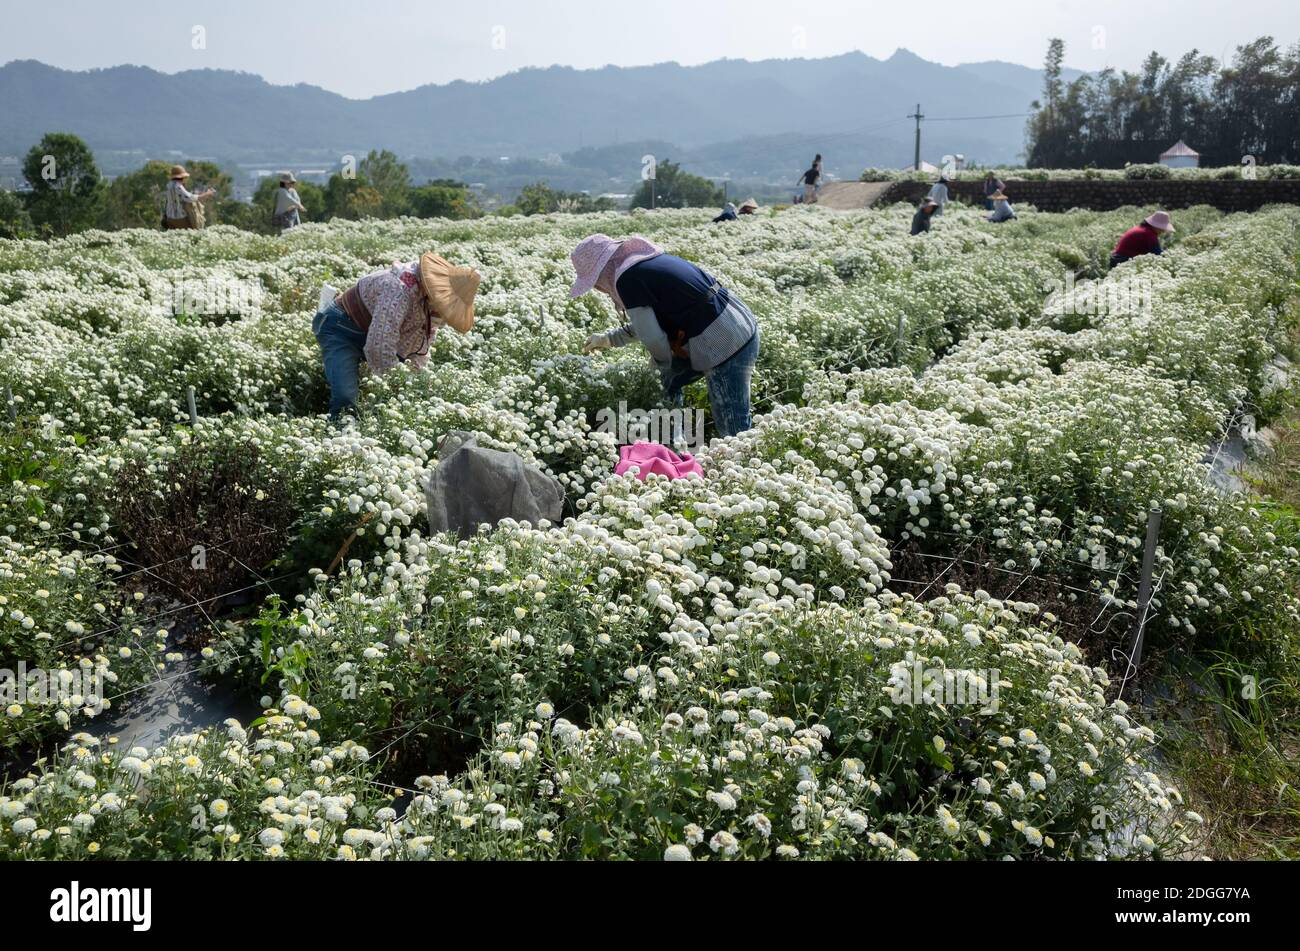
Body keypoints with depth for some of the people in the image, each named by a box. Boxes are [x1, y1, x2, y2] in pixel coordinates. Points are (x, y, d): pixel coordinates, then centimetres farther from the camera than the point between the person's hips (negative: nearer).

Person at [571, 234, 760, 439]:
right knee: (667, 378, 23)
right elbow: (649, 320, 26)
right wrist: (609, 339, 34)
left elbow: (652, 337, -15)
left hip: (726, 344, -10)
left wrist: (663, 362, 6)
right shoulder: (645, 259, 14)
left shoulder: (627, 278, -14)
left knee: (734, 432, -5)